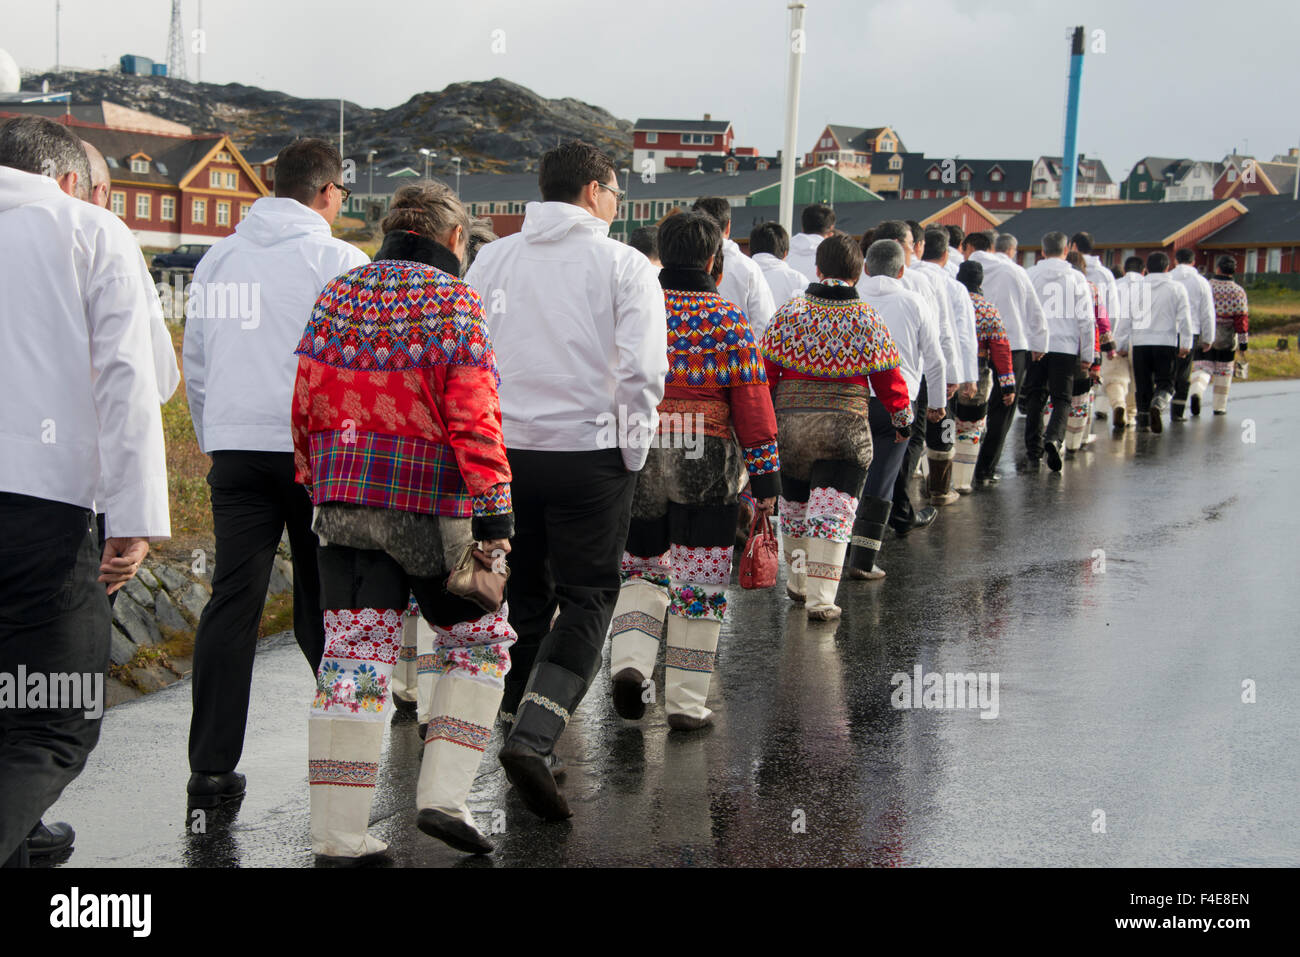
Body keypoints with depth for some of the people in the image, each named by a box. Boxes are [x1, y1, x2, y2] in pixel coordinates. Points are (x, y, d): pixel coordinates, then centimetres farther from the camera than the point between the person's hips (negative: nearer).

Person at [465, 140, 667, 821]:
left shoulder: (493, 259, 7)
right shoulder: (623, 264, -4)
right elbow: (642, 370, -12)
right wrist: (632, 453, -1)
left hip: (503, 451, 4)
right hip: (589, 452, -4)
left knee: (523, 597, 17)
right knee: (587, 600, 3)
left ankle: (521, 725, 25)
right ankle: (533, 738, -14)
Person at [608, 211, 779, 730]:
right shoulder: (729, 318, -1)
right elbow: (751, 400, -3)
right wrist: (765, 474, 1)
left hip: (637, 453, 2)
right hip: (706, 458, -2)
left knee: (642, 568, 18)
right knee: (699, 582, 6)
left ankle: (628, 662, -5)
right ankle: (686, 702, 9)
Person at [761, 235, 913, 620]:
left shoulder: (789, 313, 1)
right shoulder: (868, 320, -1)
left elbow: (766, 371, 2)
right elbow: (888, 378, 4)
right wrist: (903, 421, 19)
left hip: (791, 420, 2)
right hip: (846, 425, -2)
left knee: (795, 502, 19)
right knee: (833, 510, -2)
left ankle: (799, 580, 33)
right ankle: (820, 596, -10)